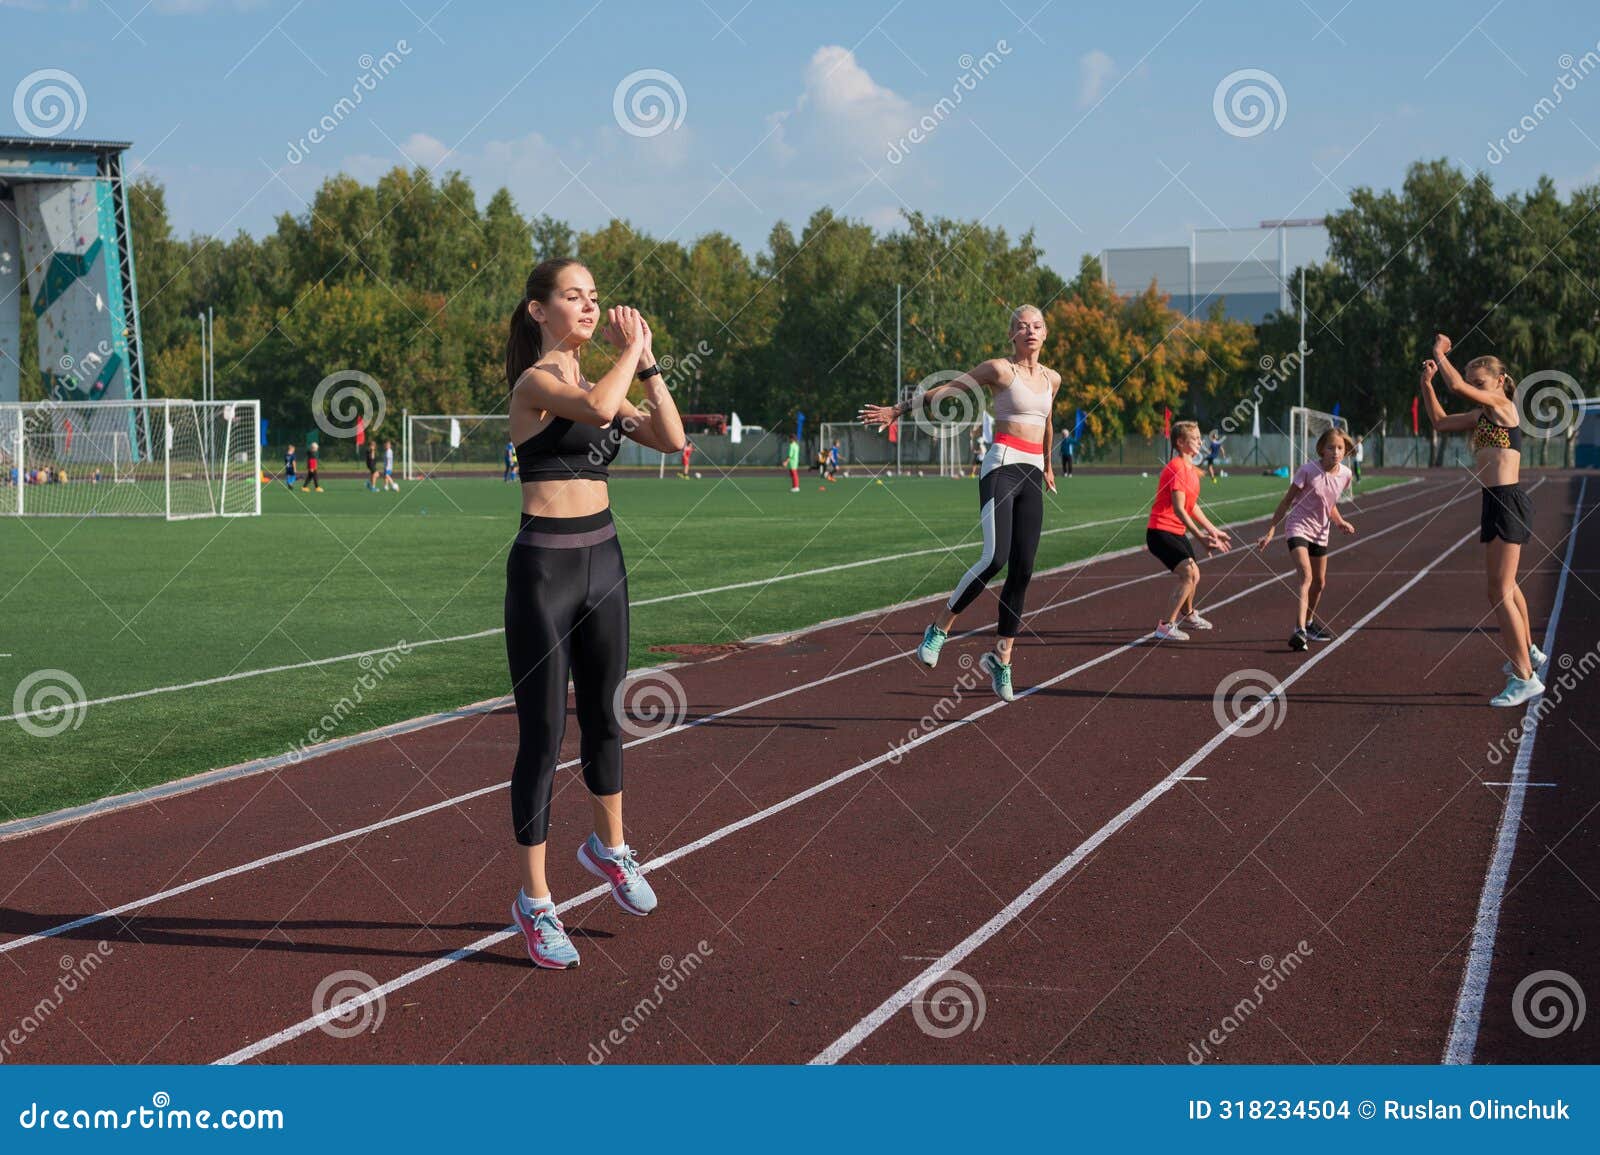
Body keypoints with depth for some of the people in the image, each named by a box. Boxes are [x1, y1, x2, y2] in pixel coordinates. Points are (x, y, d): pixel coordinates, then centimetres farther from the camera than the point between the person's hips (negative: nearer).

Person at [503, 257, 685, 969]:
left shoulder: (595, 382, 12)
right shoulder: (536, 382, -11)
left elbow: (671, 439, 6)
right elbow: (598, 409, -32)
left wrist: (646, 362, 0)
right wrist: (628, 351, -16)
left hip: (602, 559, 7)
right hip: (545, 568, -7)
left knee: (603, 718, 20)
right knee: (542, 733, -2)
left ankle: (610, 847, 42)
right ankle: (534, 903, 6)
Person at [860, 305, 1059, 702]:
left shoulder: (1051, 379, 16)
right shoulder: (999, 369, -1)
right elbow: (946, 389, 1)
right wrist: (897, 409, -1)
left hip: (1032, 476, 6)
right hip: (1002, 467, -6)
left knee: (1022, 571, 1)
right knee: (995, 558, -22)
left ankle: (1001, 658, 8)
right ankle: (941, 626, -5)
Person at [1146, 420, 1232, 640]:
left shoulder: (1191, 470, 12)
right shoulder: (1177, 468, -19)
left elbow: (1192, 507, 21)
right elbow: (1179, 509, -25)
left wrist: (1214, 531, 21)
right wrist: (1200, 537, -29)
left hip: (1177, 532, 10)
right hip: (1161, 531, -10)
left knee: (1194, 575, 22)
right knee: (1188, 573, -22)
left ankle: (1187, 614, 49)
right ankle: (1166, 626, -18)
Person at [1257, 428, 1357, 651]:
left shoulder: (1345, 475, -3)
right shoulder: (1308, 471, -19)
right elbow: (1287, 501, -10)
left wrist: (1340, 521, -5)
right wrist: (1270, 530, -9)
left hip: (1320, 532, 6)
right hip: (1298, 527, -6)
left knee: (1320, 582, 16)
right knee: (1306, 576, -23)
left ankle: (1309, 623, 38)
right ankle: (1299, 630, -32)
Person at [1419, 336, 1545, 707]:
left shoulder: (1502, 405, -10)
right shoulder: (1481, 415, 14)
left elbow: (1457, 386, -23)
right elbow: (1440, 421, 24)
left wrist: (1440, 354, -7)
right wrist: (1426, 383, 13)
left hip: (1509, 504, -10)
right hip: (1495, 503, 10)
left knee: (1499, 593, -11)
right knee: (1506, 585, 25)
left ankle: (1524, 677, -9)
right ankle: (1527, 652, 45)